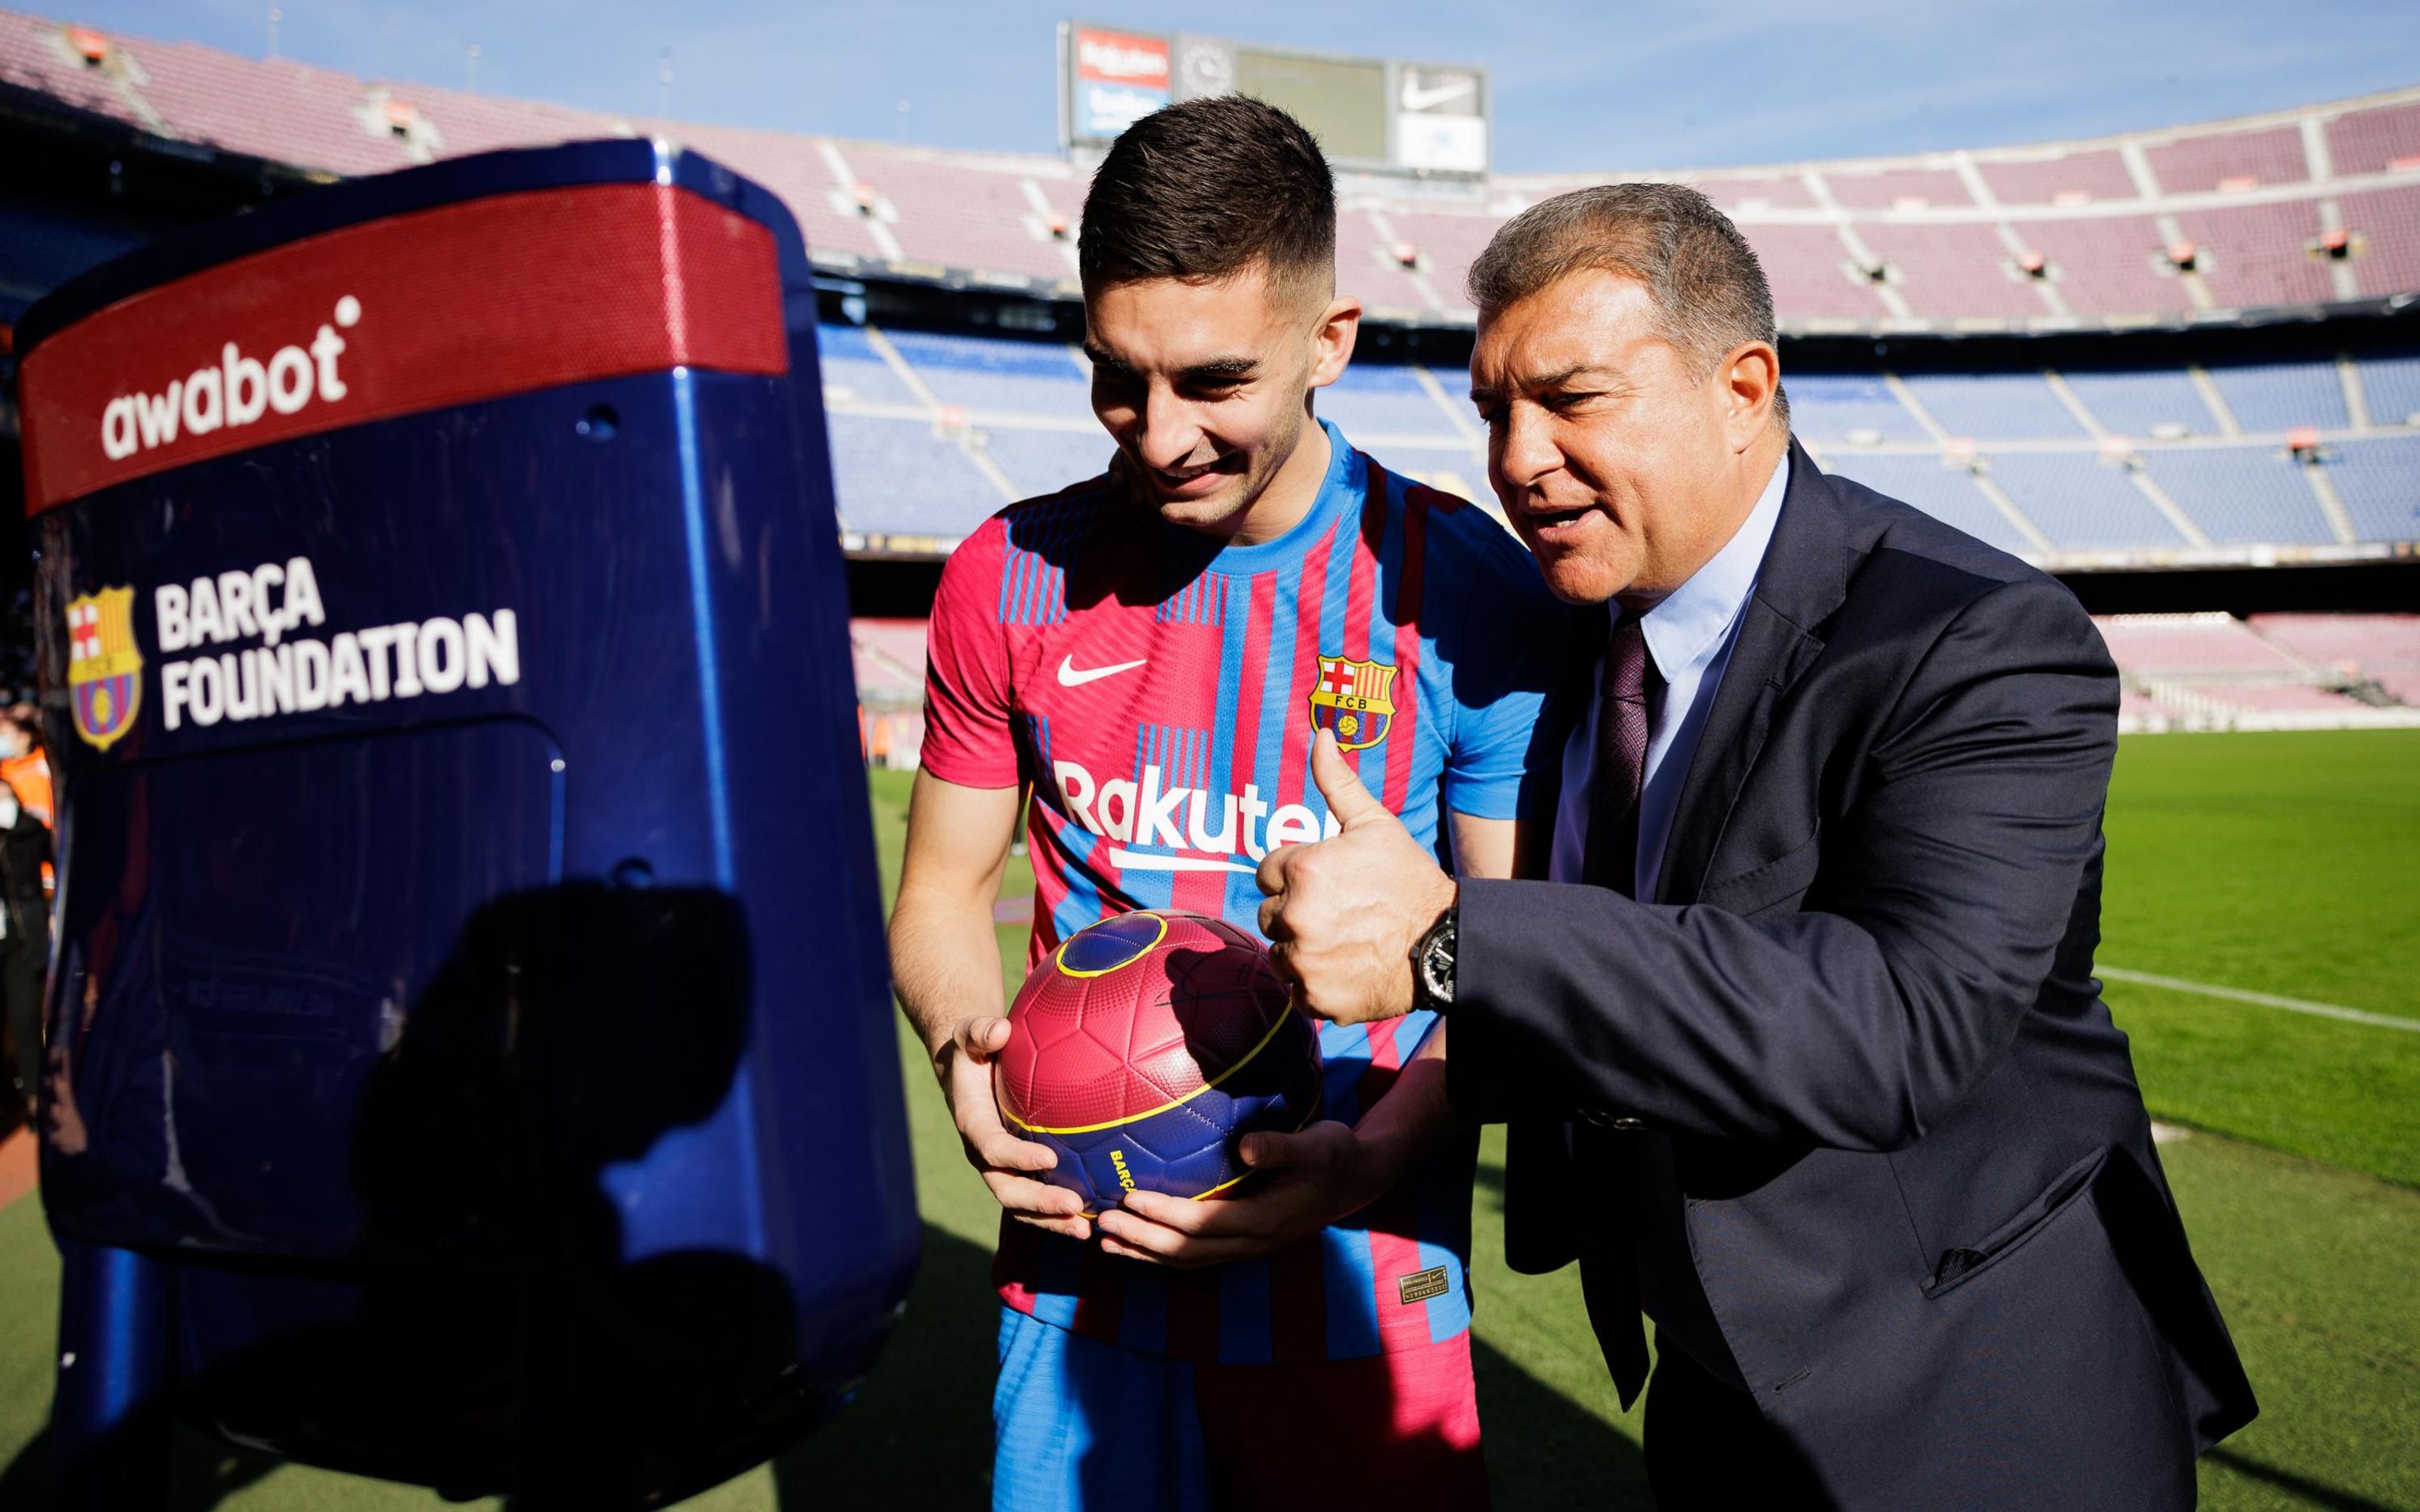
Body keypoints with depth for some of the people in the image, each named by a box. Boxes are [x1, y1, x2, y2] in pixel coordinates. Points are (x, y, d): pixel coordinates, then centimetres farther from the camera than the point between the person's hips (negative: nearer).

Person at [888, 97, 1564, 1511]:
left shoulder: (1469, 591, -10)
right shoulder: (1013, 578, -2)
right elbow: (943, 889, 7)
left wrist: (1375, 1154, -20)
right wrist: (967, 1051, -13)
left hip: (1358, 1295, -1)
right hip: (1083, 1271, 2)